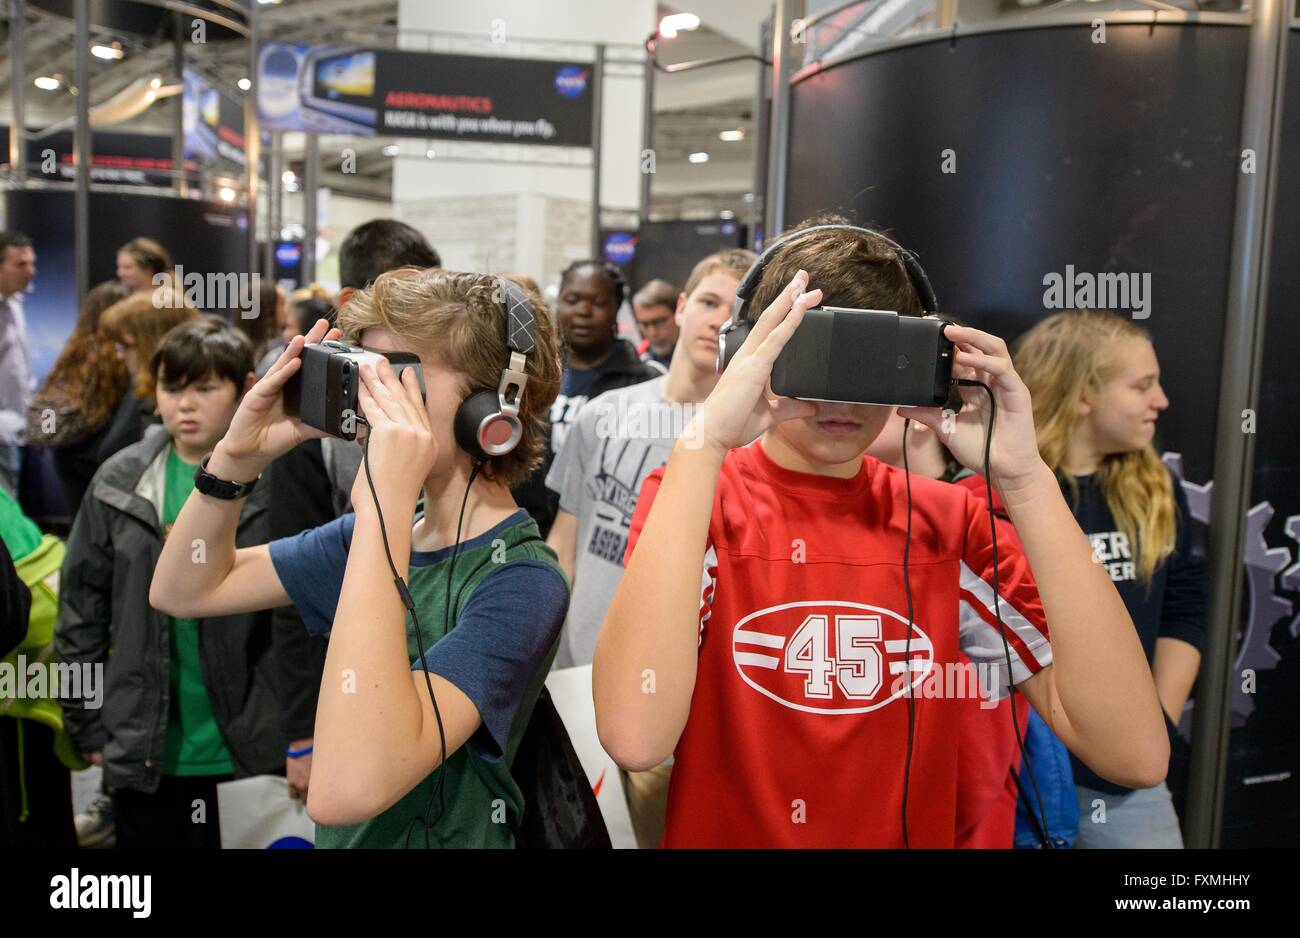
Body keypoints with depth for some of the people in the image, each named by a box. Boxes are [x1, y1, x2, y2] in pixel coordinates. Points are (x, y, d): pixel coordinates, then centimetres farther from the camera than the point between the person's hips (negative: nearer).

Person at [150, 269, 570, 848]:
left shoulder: (521, 583, -21)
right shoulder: (377, 533, 0)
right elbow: (184, 590, 4)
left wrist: (382, 510, -33)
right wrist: (239, 456, -10)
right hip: (336, 836, 6)